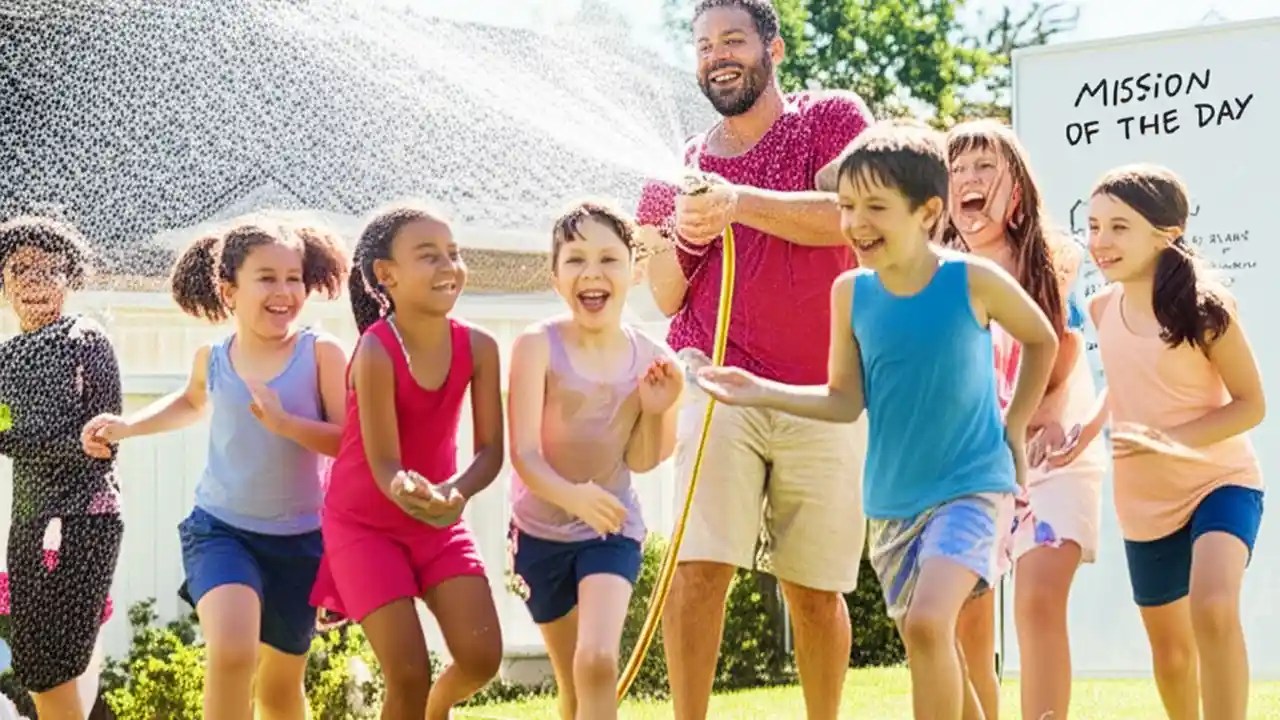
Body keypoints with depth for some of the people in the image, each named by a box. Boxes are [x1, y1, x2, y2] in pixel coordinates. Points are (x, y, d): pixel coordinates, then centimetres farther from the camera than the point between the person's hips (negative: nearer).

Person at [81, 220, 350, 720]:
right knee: (231, 652, -28)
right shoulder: (212, 358, -2)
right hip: (221, 529, 0)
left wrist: (282, 421, -29)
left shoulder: (321, 353, -11)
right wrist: (127, 426, 11)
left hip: (301, 538, 0)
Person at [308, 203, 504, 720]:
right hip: (366, 524, -4)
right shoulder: (375, 353, -25)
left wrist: (454, 492, -30)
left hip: (439, 523, 4)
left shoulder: (478, 348, -11)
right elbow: (384, 465, -25)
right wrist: (410, 492, -48)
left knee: (482, 656, -7)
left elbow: (490, 450, -10)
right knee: (408, 673, -10)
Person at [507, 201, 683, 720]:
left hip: (613, 529, 0)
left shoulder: (649, 357, -8)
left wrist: (656, 410, -20)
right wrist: (571, 496, -41)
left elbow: (640, 460, -1)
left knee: (598, 662, -22)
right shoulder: (538, 346, -16)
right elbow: (523, 453, -22)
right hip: (541, 530, 0)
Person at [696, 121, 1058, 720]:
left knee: (929, 621, -25)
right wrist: (762, 393, -7)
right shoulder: (851, 292, -4)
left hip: (972, 487, -5)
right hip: (892, 499, 5)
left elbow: (1043, 341, 6)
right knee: (929, 644, 14)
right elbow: (846, 400, 3)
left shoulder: (973, 280, -13)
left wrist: (1014, 428, 5)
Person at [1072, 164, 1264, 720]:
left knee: (1213, 609, -31)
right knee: (1169, 646, 17)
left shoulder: (1204, 308, -20)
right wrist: (1092, 424, -2)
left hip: (1221, 483, -6)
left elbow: (1251, 404, -16)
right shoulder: (1103, 310, -3)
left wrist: (1169, 439, -28)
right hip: (1145, 500, 6)